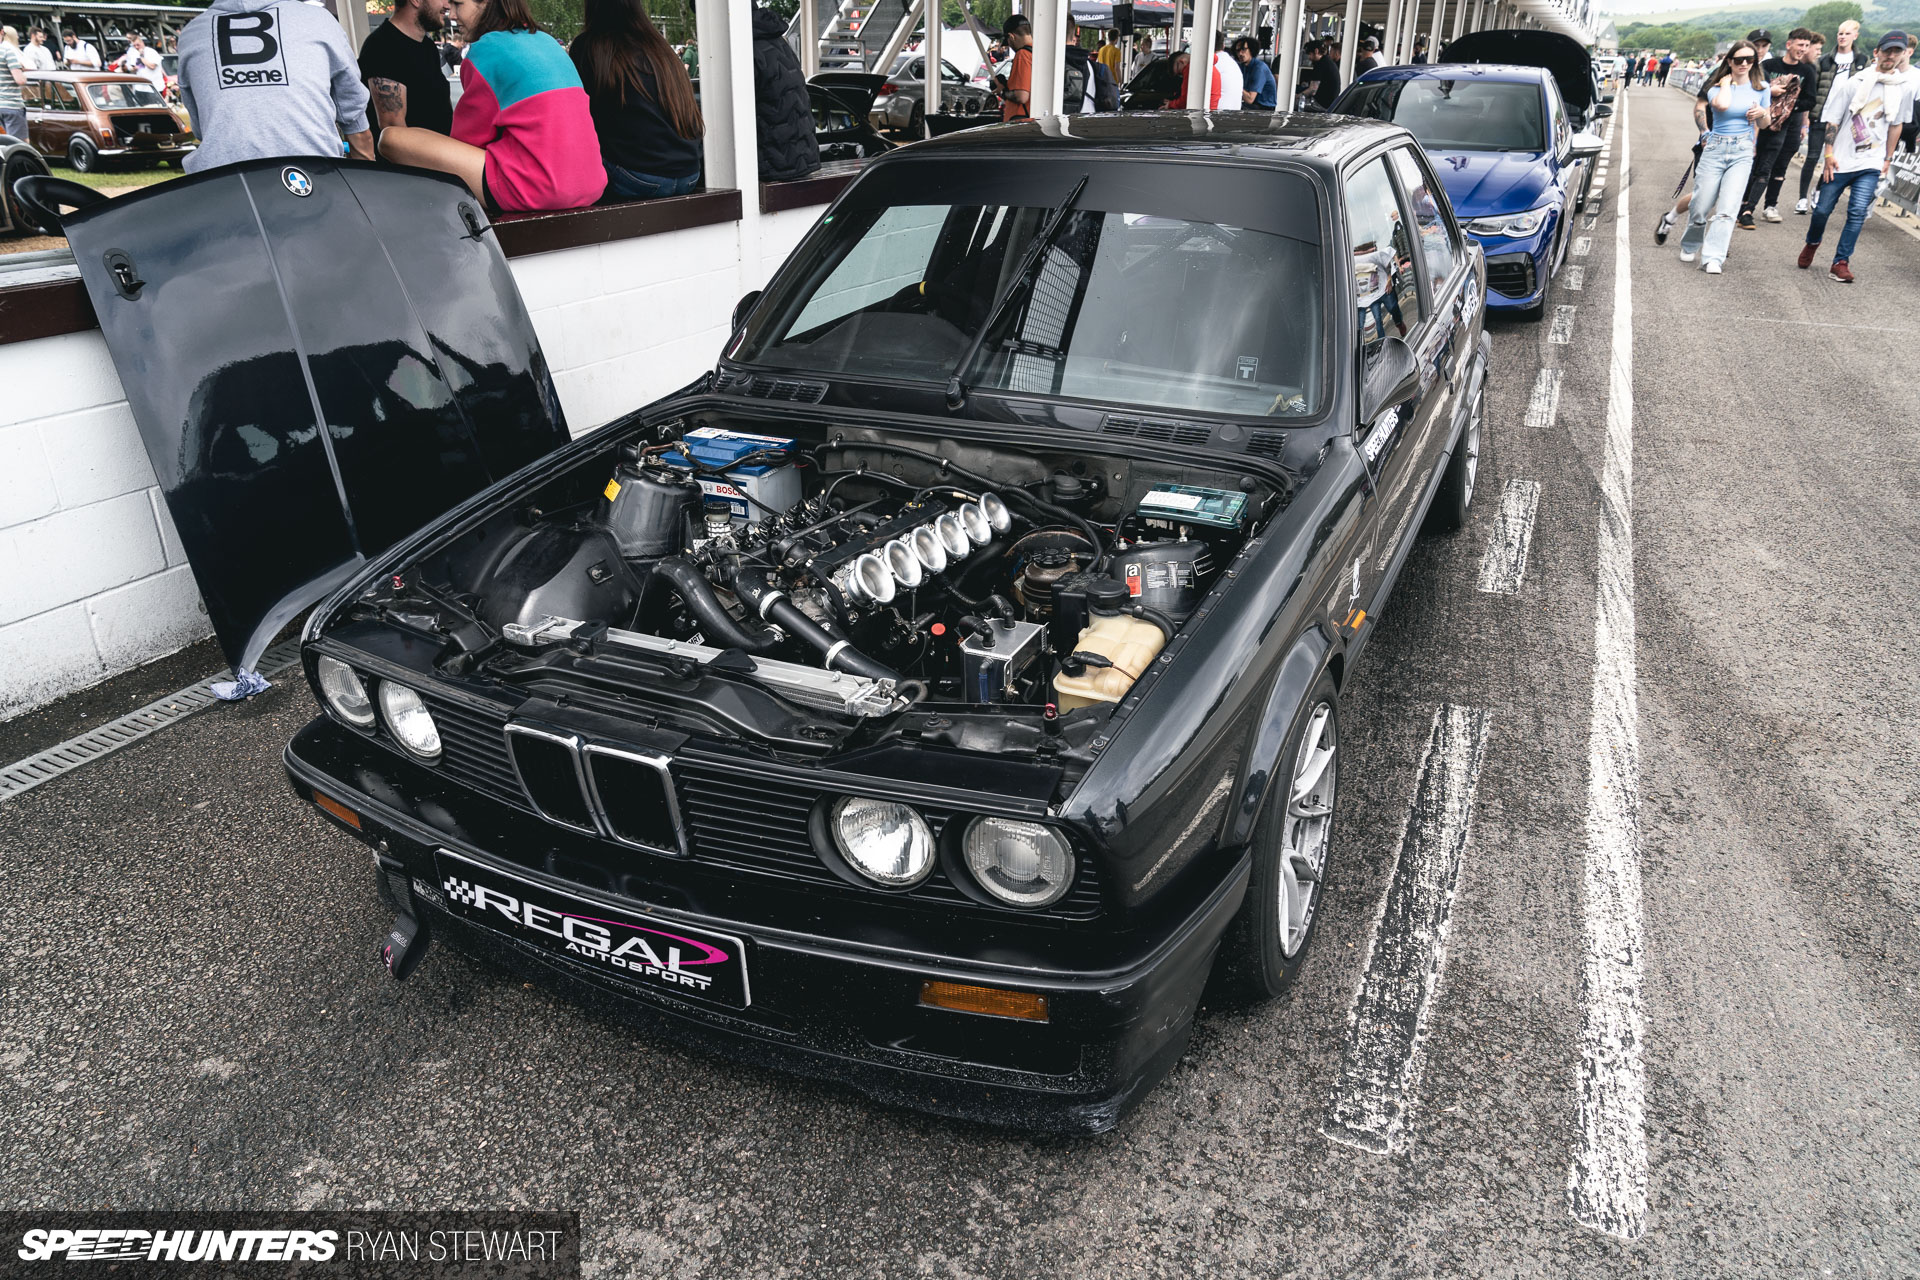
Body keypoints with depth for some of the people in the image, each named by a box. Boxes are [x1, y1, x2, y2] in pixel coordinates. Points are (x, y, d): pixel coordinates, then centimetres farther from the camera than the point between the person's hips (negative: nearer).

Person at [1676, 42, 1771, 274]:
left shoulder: (1761, 89, 9)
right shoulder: (1716, 87, 2)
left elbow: (1764, 124, 17)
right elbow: (1722, 105, -22)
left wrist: (1761, 113, -5)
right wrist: (1726, 81, -6)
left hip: (1742, 152, 1)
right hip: (1714, 149, -1)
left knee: (1727, 209, -13)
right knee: (1700, 207, 1)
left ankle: (1713, 258, -16)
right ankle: (1689, 247, 28)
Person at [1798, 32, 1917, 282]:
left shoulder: (1904, 87, 4)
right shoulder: (1854, 83, -5)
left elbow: (1896, 124, 13)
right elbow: (1832, 121, -2)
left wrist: (1888, 158, 13)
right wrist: (1829, 154, -8)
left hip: (1871, 164, 1)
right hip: (1840, 160, -1)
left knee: (1858, 212, -12)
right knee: (1822, 209, 6)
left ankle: (1840, 263, -7)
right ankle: (1812, 244, 36)